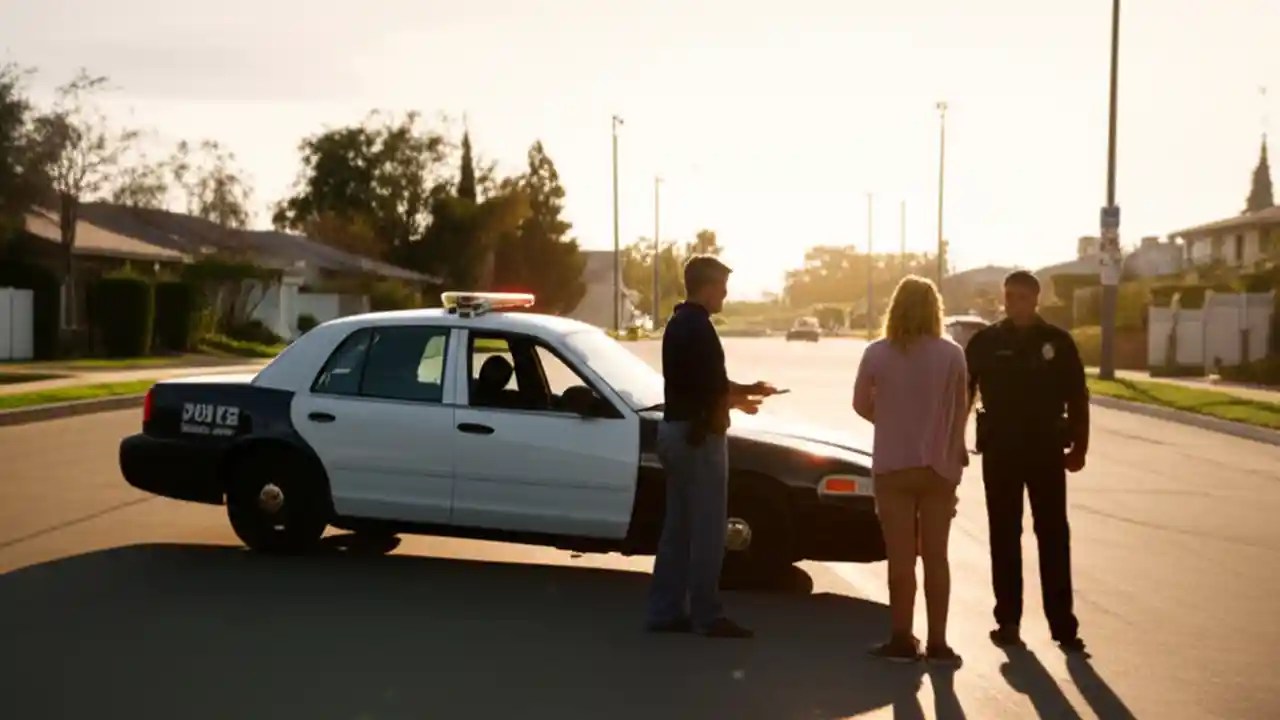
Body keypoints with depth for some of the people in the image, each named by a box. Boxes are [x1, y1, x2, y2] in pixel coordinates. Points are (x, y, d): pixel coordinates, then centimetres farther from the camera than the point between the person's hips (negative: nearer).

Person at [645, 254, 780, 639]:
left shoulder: (678, 323, 14)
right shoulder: (699, 328, -17)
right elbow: (714, 390, -20)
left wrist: (746, 390, 17)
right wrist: (742, 401, -1)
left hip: (675, 429, 10)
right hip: (699, 434, -10)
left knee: (678, 526, 13)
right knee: (706, 529, -3)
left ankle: (666, 610, 16)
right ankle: (705, 616, 1)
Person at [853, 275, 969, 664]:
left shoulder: (877, 353, -8)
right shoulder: (951, 354, -8)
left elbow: (861, 405, 3)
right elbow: (961, 410, 0)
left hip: (893, 466, -1)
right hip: (939, 466, 1)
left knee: (900, 557, 7)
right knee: (936, 557, 9)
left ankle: (902, 639, 10)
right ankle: (937, 642, 11)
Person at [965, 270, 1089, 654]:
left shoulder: (1058, 342, 0)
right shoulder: (985, 342, 0)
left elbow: (1077, 398, 3)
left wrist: (1079, 446, -1)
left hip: (1046, 450, 0)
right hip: (999, 451, 1)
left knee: (1054, 538, 0)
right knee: (1004, 537, 7)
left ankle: (1063, 624, 3)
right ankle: (1007, 620, 14)